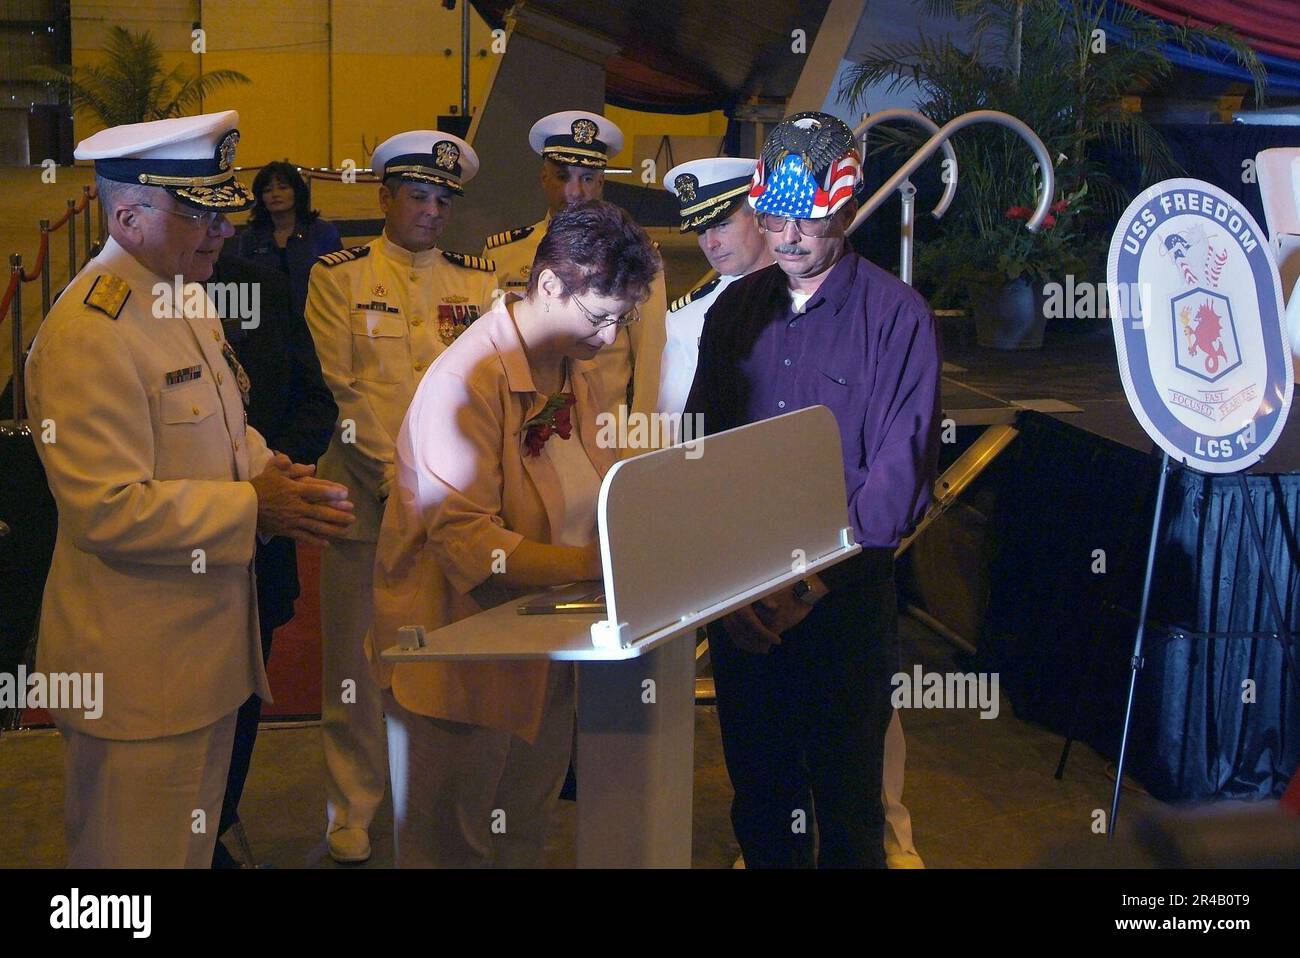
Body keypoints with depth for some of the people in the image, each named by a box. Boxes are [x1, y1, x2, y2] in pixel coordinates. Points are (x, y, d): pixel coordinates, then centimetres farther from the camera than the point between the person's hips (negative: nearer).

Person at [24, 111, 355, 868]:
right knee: (140, 852, 6)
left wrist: (265, 466, 0)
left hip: (208, 636, 10)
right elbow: (108, 509, -26)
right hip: (139, 665, -9)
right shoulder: (88, 333, -22)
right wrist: (256, 508, -23)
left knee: (194, 842, 23)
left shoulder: (185, 299, 10)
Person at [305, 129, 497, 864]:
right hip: (367, 496, -2)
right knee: (359, 656, 3)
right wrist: (397, 477, -12)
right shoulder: (338, 277, 5)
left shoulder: (480, 281, 12)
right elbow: (339, 388, -4)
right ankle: (354, 810, 15)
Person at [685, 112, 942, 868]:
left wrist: (817, 577, -20)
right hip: (739, 602, 4)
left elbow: (902, 468, -12)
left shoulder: (896, 314, -6)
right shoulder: (735, 310, 9)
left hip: (848, 599, -4)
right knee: (758, 792, 13)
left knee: (847, 803, 6)